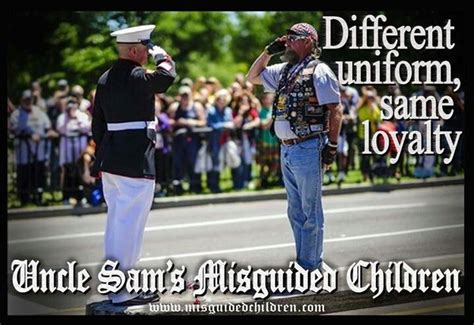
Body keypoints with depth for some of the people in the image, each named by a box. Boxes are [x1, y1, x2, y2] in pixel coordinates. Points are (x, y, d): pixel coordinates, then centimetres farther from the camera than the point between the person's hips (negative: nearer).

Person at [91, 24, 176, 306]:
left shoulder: (105, 79, 11)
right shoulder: (138, 78, -15)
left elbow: (98, 123, 15)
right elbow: (167, 74, -2)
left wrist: (101, 158, 20)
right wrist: (160, 53, 13)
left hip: (110, 159, 9)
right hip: (135, 162, -9)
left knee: (116, 223, 16)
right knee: (129, 225, -5)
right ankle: (122, 291, -3)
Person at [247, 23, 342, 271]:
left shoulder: (319, 71, -9)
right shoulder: (283, 71, 14)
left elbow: (335, 110, -11)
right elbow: (252, 77, 25)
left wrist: (332, 146, -15)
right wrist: (269, 52, 13)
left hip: (307, 150, -8)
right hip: (287, 150, 8)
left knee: (310, 212, -1)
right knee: (295, 211, 14)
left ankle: (311, 266, 5)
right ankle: (301, 262, 23)